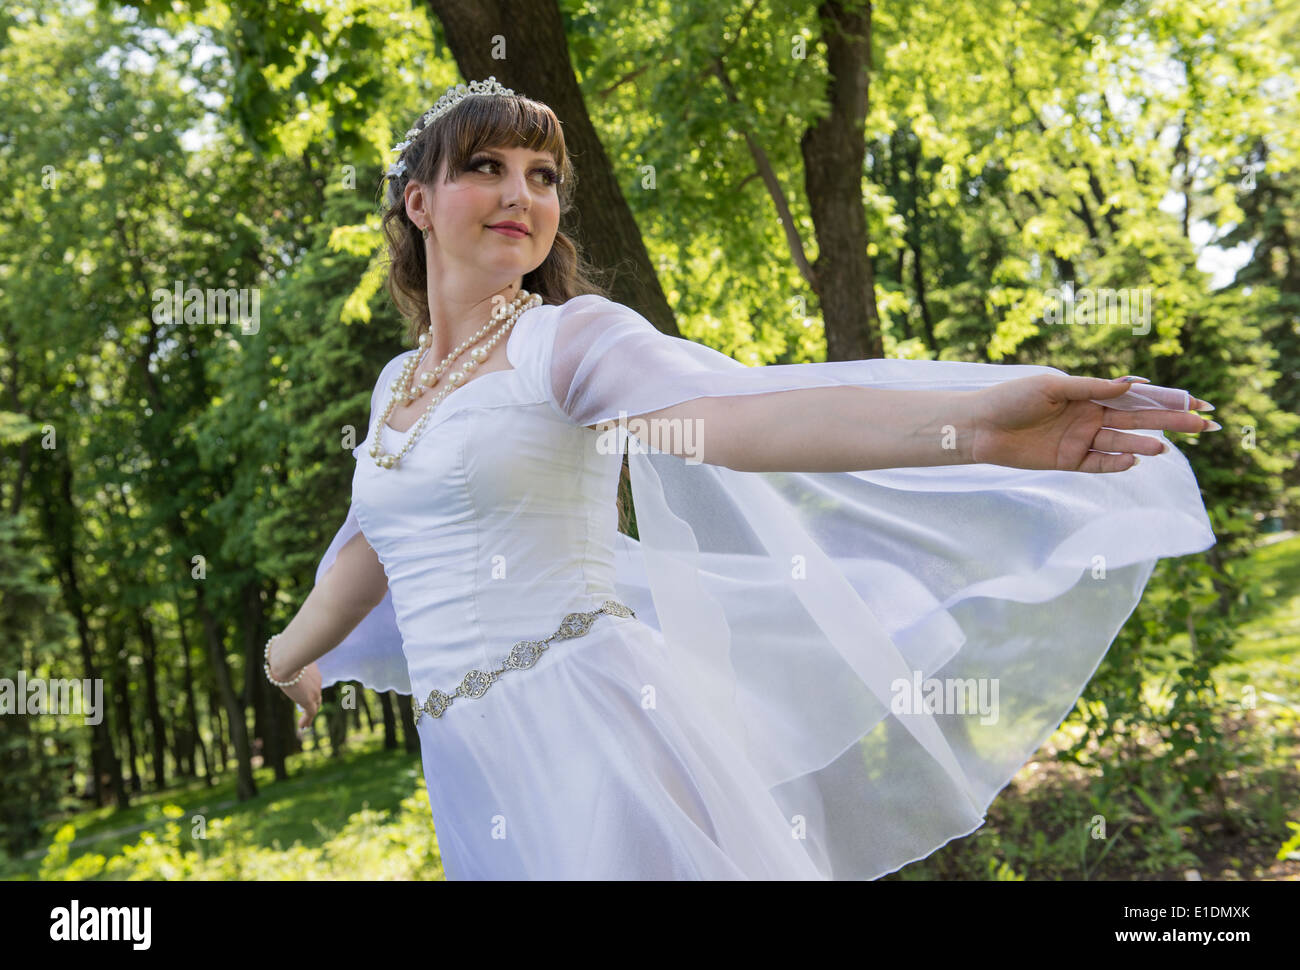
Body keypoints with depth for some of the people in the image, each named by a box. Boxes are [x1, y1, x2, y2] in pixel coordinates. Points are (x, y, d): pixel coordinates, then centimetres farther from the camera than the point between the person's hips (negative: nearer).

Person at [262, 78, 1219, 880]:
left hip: (596, 731, -6)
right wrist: (295, 653, 48)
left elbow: (732, 411, -23)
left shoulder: (568, 339, -5)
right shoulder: (397, 383, 15)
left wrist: (972, 423, -39)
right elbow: (374, 546, 31)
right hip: (471, 771, 6)